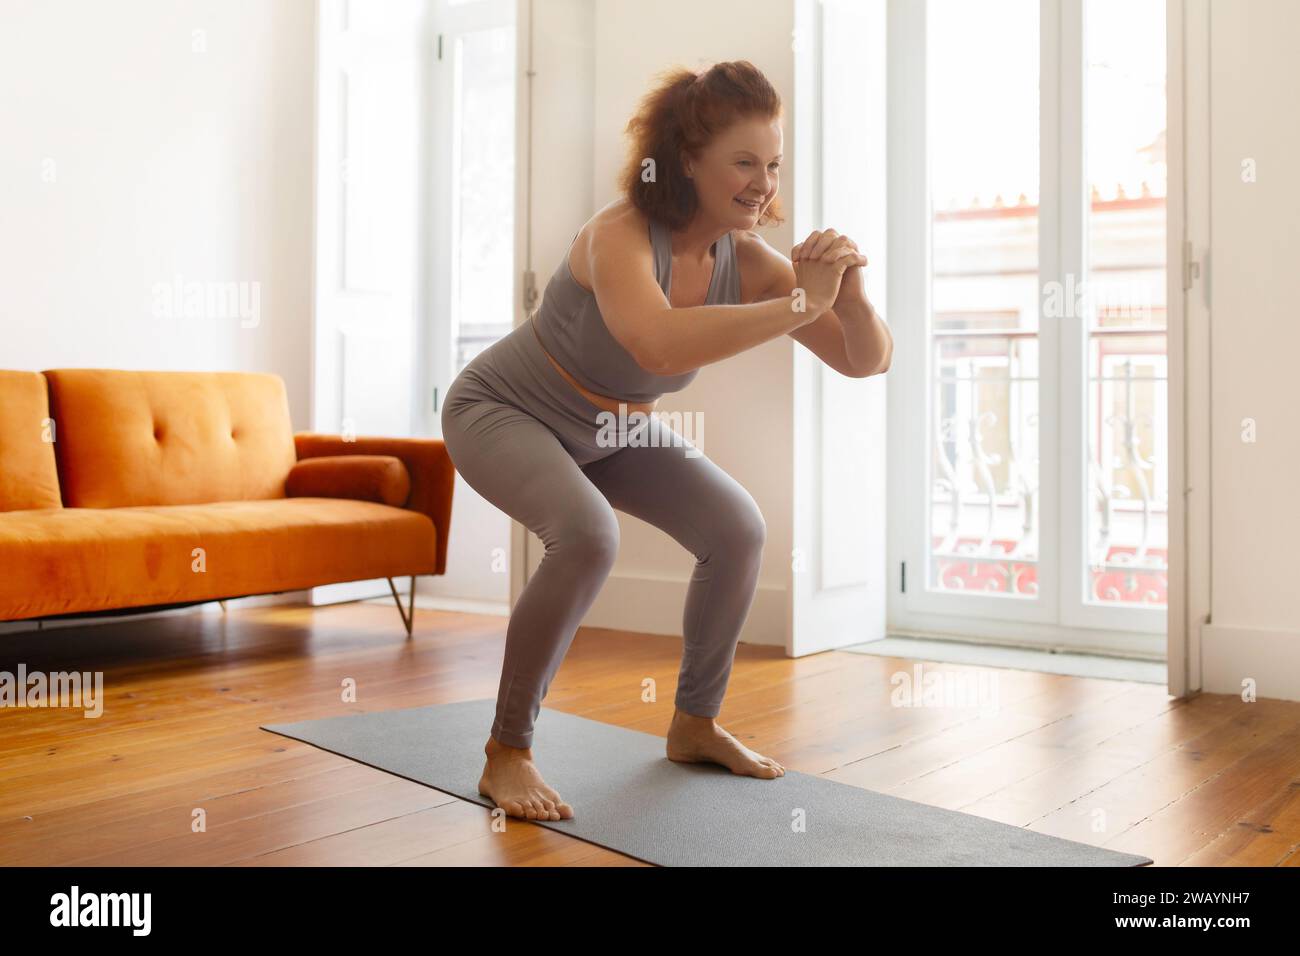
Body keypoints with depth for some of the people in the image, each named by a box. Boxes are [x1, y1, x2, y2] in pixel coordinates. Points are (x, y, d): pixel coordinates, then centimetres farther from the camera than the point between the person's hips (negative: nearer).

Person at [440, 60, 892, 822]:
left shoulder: (747, 262, -16)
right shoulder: (620, 237, -34)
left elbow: (867, 360, -14)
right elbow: (662, 345, -56)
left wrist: (850, 296, -35)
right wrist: (802, 302, -51)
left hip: (614, 430, 7)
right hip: (503, 412, -6)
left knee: (740, 530, -4)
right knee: (589, 537, -32)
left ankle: (695, 725, 14)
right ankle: (507, 754, -16)